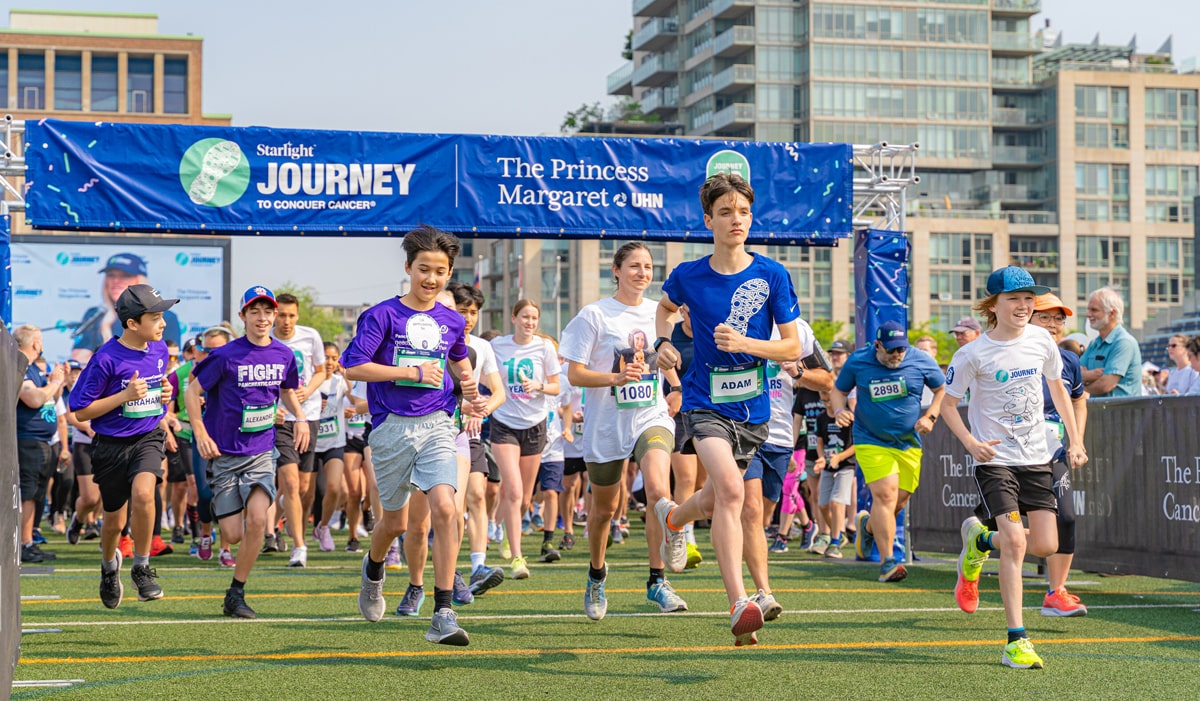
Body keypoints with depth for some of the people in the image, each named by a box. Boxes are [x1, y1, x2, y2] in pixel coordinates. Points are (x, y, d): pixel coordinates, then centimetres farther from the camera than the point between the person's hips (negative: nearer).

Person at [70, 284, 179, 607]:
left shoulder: (159, 349, 1)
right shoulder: (106, 359, -17)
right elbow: (81, 411, -12)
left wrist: (165, 394, 0)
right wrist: (125, 396, -22)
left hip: (148, 438, 2)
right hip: (112, 444, -2)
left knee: (143, 493, -28)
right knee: (115, 521, 11)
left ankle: (141, 568, -10)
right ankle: (109, 565, 45)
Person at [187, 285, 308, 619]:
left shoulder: (284, 355, 3)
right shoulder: (226, 356, -10)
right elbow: (192, 392, -4)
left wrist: (300, 418, 5)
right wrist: (201, 435, -14)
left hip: (261, 453, 3)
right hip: (224, 454, -3)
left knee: (256, 520, -18)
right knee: (233, 535, -4)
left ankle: (236, 594, -3)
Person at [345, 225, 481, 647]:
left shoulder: (452, 322, 9)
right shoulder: (383, 315, -4)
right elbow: (352, 367, -13)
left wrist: (469, 389, 10)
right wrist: (413, 372, -14)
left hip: (437, 425, 2)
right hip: (392, 426, -2)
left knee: (444, 509, -19)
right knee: (395, 521, 11)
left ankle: (443, 615, -19)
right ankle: (373, 569, 48)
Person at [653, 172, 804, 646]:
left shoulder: (772, 276, -5)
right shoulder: (689, 276, -4)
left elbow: (792, 347, -3)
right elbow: (665, 306, 22)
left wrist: (744, 343, -18)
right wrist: (663, 343, 3)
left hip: (752, 410, 3)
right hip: (705, 404, -2)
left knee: (714, 501, 18)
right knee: (730, 490, -26)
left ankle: (672, 517, 55)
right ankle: (739, 605, -28)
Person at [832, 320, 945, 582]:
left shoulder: (921, 361, -3)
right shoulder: (857, 362, -4)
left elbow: (944, 390, 10)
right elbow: (838, 389, 11)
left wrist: (930, 416, -4)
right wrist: (839, 409, -10)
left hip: (909, 444, 3)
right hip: (870, 441, -3)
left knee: (900, 500, 5)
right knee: (885, 494, -19)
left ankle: (868, 525, 40)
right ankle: (887, 561, -16)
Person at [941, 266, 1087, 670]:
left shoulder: (1041, 342, 0)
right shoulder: (974, 354, -11)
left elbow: (1057, 388, 16)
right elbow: (947, 402, -1)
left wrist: (1074, 440, 12)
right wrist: (970, 442, -16)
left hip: (1036, 457, 5)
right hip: (994, 458, -5)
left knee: (1046, 546, 0)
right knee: (1015, 542, -17)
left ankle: (980, 539, 31)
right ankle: (1016, 641, -11)